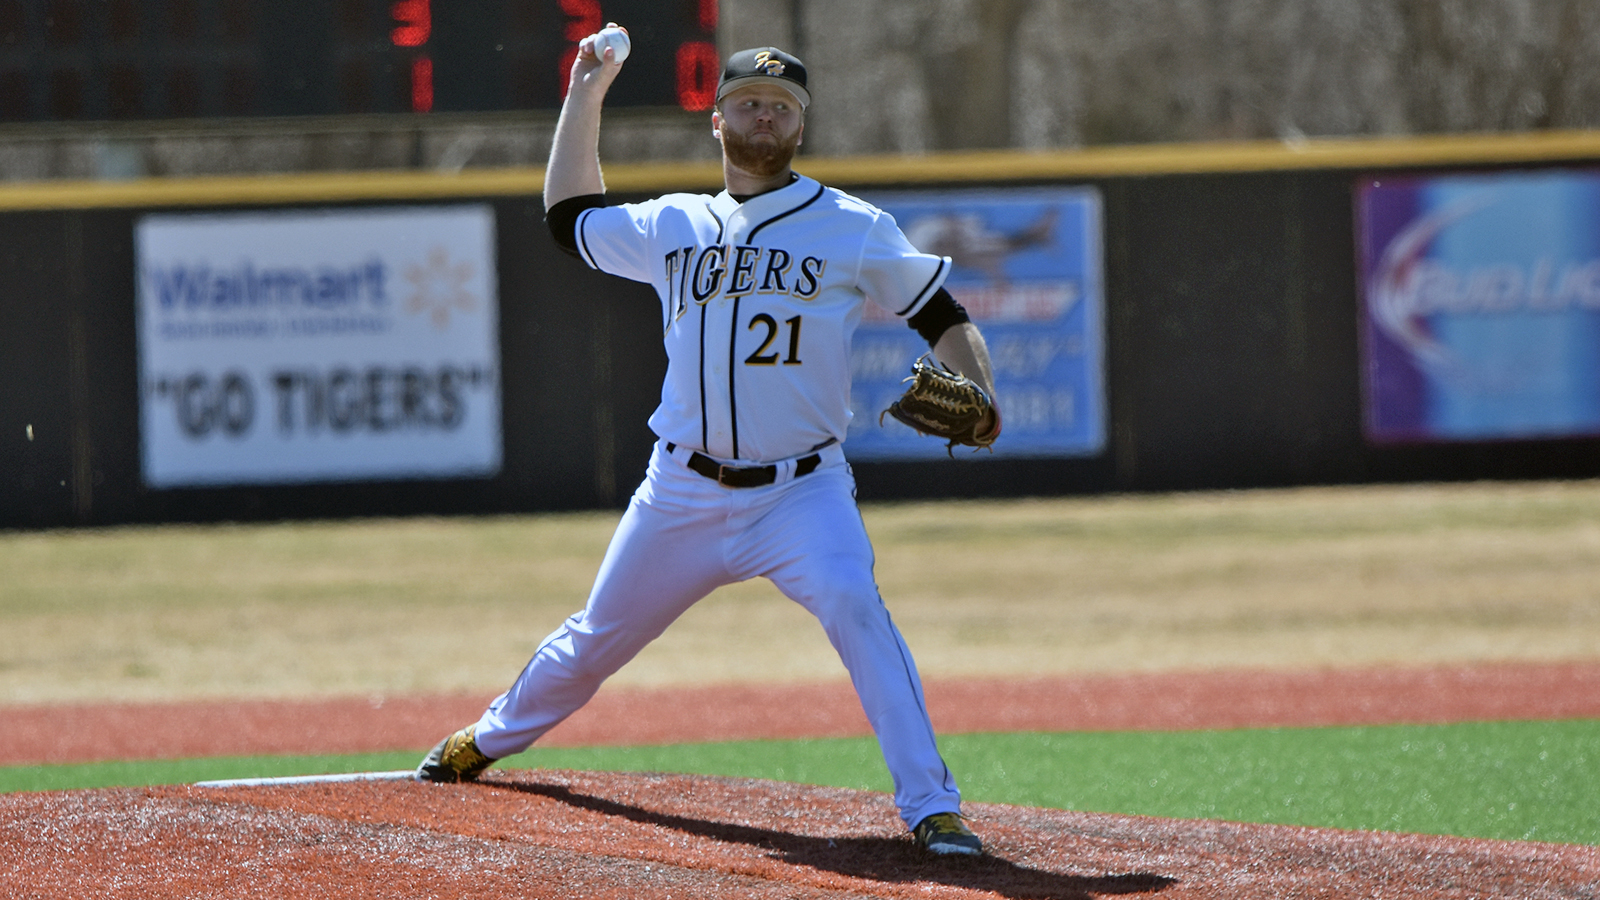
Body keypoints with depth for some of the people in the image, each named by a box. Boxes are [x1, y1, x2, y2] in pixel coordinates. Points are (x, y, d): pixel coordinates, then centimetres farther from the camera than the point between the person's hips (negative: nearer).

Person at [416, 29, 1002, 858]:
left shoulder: (852, 229, 0)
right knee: (597, 636, 16)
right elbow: (570, 215, 26)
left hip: (801, 491, -4)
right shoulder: (673, 227, 10)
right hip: (682, 495, 4)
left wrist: (977, 397, -18)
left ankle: (931, 809, -30)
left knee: (852, 604, -30)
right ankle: (491, 738, 43)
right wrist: (585, 97, 22)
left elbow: (943, 317, 0)